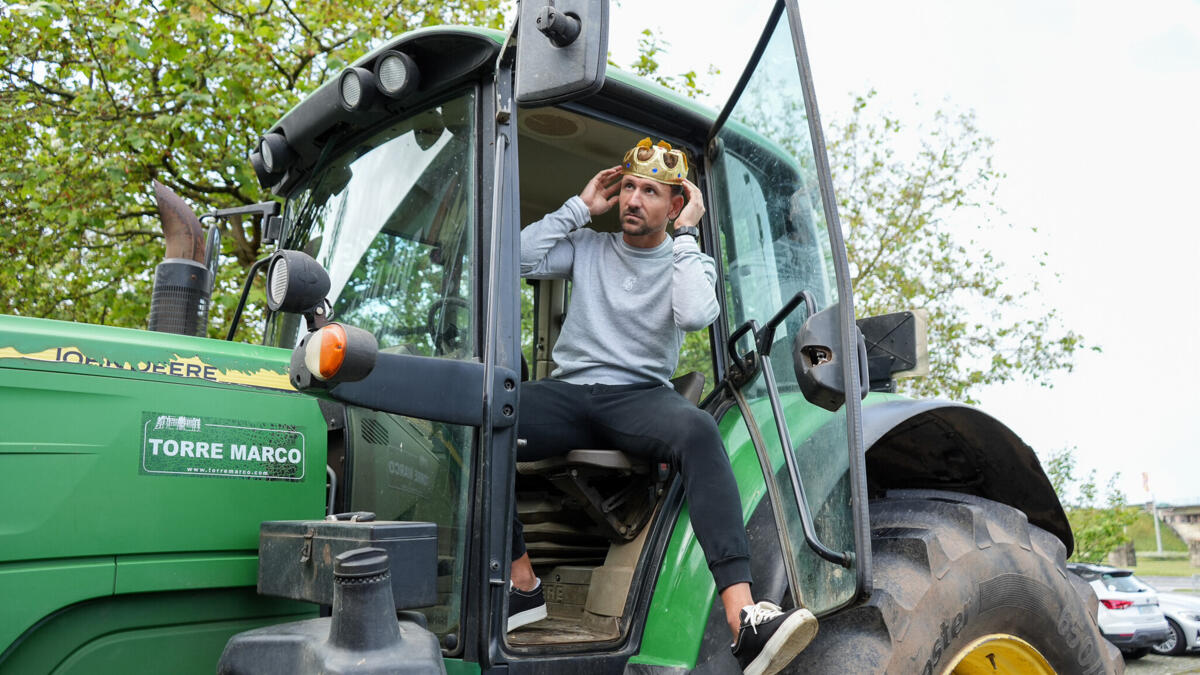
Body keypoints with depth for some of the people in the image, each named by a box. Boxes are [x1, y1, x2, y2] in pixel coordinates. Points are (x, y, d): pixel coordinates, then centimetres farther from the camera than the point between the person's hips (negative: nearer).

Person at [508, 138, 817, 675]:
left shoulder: (688, 263, 11)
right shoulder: (588, 247, 17)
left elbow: (695, 315, -12)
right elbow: (521, 258, 0)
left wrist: (685, 235, -4)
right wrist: (581, 207, 5)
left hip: (641, 397, -2)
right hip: (569, 391, 2)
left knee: (699, 431, -38)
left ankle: (743, 618, -47)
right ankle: (522, 585, -16)